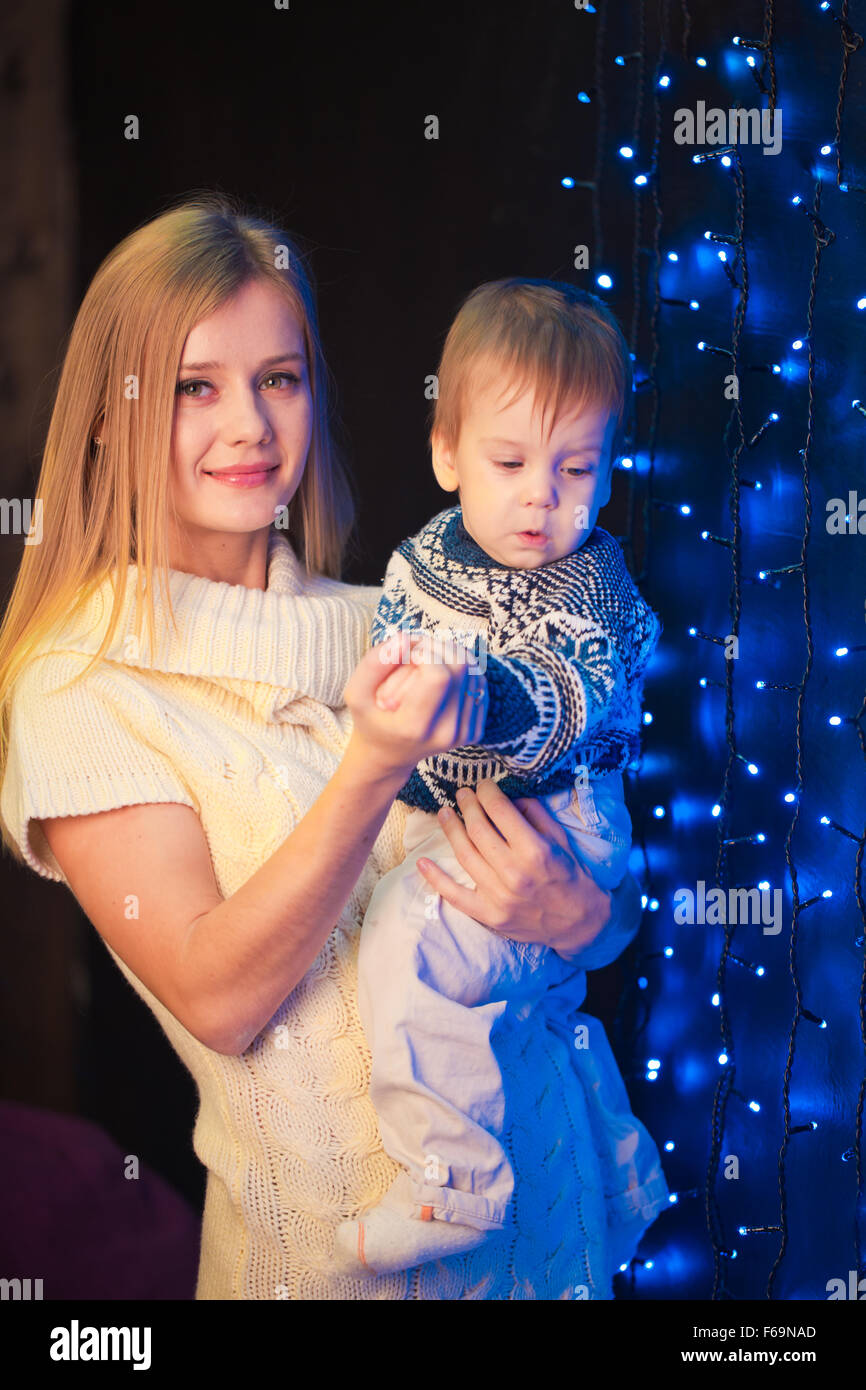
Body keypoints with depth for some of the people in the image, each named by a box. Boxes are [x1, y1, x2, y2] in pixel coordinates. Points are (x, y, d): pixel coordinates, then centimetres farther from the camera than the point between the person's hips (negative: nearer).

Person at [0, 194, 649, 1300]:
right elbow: (217, 998, -20)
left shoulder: (392, 626, 1)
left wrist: (577, 914, -17)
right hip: (324, 1241, -4)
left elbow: (617, 906, 6)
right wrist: (372, 770, -31)